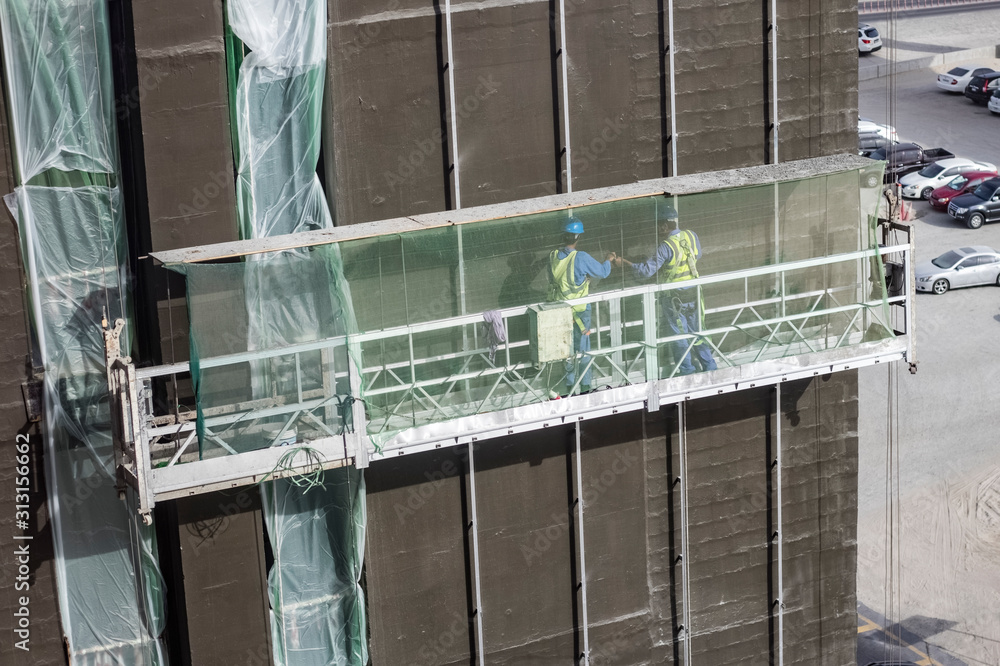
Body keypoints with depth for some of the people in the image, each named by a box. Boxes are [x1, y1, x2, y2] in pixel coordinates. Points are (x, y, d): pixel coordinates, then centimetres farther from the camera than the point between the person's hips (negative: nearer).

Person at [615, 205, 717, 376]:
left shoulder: (666, 247, -22)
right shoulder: (691, 236, -4)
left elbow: (647, 271, -23)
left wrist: (625, 263, -13)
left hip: (673, 298, -6)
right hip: (693, 294, 6)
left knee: (678, 336, 8)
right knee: (697, 332, 18)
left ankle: (687, 372, 15)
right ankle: (710, 367, 23)